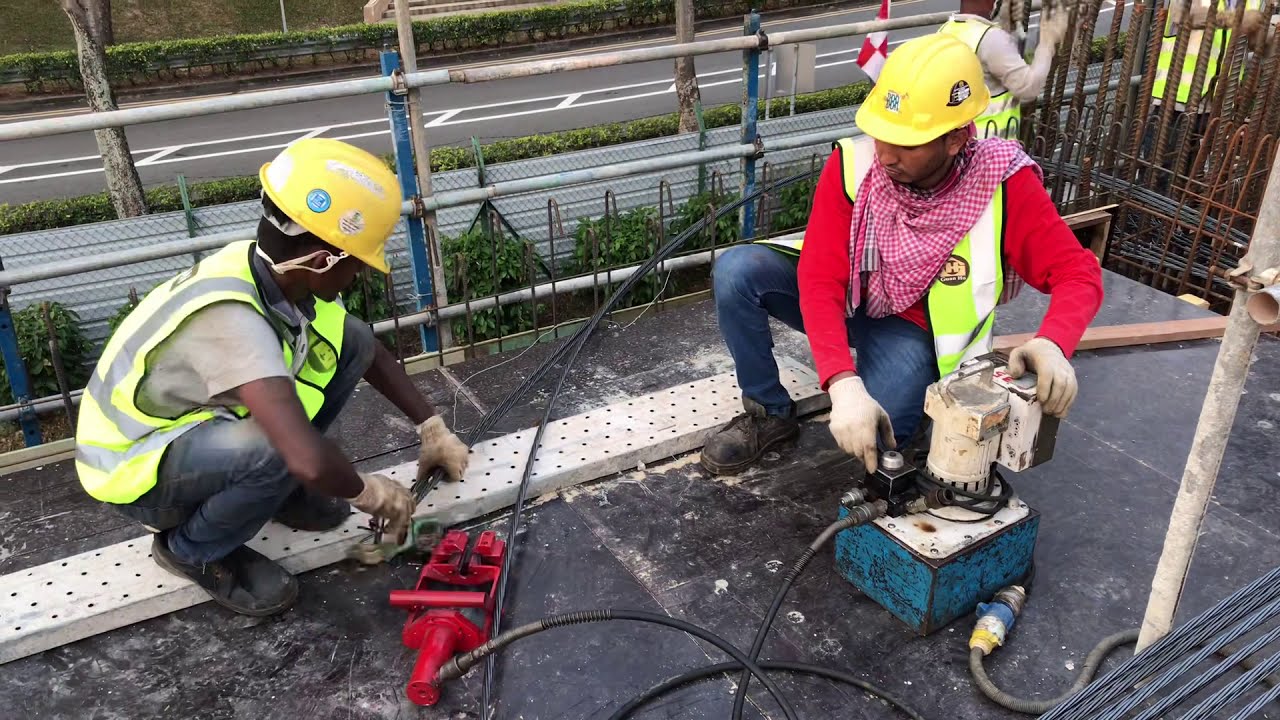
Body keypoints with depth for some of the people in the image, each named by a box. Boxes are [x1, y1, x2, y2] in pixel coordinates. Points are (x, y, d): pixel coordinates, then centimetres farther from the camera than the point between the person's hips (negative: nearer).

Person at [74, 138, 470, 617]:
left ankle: (275, 486, 11)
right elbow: (309, 460, -47)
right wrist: (365, 492, -26)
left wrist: (432, 429, -1)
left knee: (351, 341, -5)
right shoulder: (229, 318, -39)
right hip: (133, 466, -7)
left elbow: (372, 355, 3)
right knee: (275, 453, -38)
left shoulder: (283, 273, -13)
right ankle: (191, 551, -5)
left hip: (194, 422, 8)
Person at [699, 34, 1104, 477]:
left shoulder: (1004, 184, -24)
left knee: (876, 440, -28)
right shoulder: (853, 164, -23)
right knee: (736, 270, -26)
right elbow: (819, 280, -27)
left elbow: (1078, 273, -19)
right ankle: (769, 412, -5)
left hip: (911, 326, -1)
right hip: (839, 301, 2)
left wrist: (1052, 344, -42)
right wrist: (845, 384, -40)